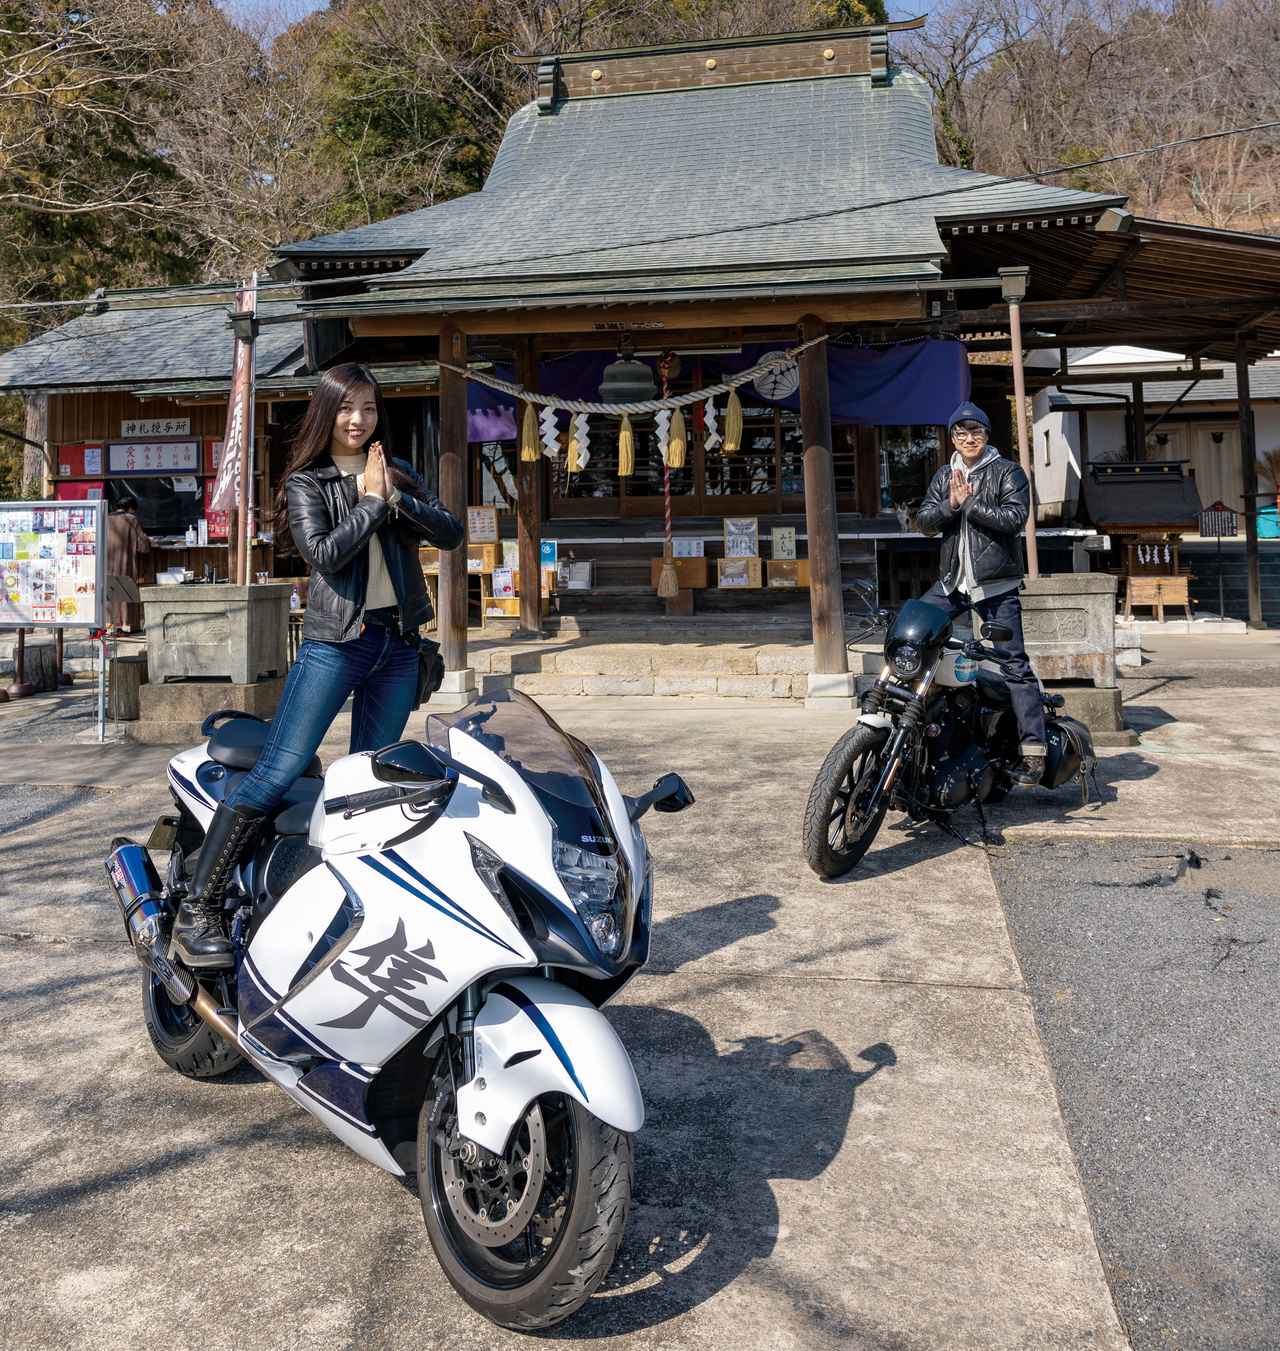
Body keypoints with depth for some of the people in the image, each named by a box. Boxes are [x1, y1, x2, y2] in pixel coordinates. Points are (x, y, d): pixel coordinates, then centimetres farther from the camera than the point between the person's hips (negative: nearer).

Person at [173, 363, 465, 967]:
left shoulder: (399, 474, 14)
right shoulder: (307, 482, 2)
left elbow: (451, 533, 3)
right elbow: (323, 554, -13)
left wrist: (398, 498, -10)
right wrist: (370, 501, -10)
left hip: (398, 643, 5)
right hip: (334, 643, -5)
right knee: (275, 774, -12)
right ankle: (197, 909, -8)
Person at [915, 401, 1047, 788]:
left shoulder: (1007, 472, -1)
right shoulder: (944, 476, 16)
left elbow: (1014, 517, -14)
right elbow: (925, 520, 6)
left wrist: (970, 503, -13)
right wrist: (951, 503, -12)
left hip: (996, 585, -5)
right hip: (952, 582, 6)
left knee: (1014, 664, -7)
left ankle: (1034, 748, -7)